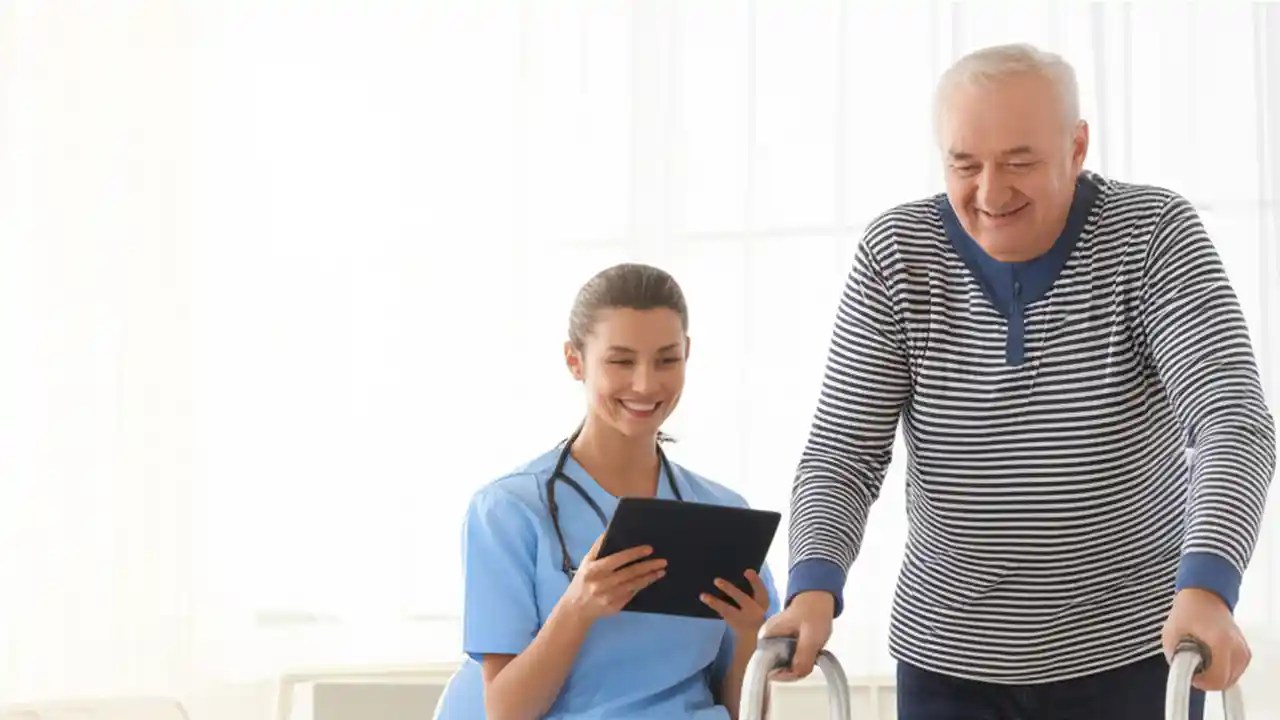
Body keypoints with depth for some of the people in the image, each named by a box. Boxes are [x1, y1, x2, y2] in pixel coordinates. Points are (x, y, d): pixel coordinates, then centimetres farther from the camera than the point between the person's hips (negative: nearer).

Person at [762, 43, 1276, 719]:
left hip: (1130, 650, -1)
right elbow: (841, 455, -6)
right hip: (948, 657, 2)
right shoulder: (895, 255, -7)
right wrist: (813, 587, -26)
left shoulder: (1152, 233, -12)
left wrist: (1205, 588, -40)